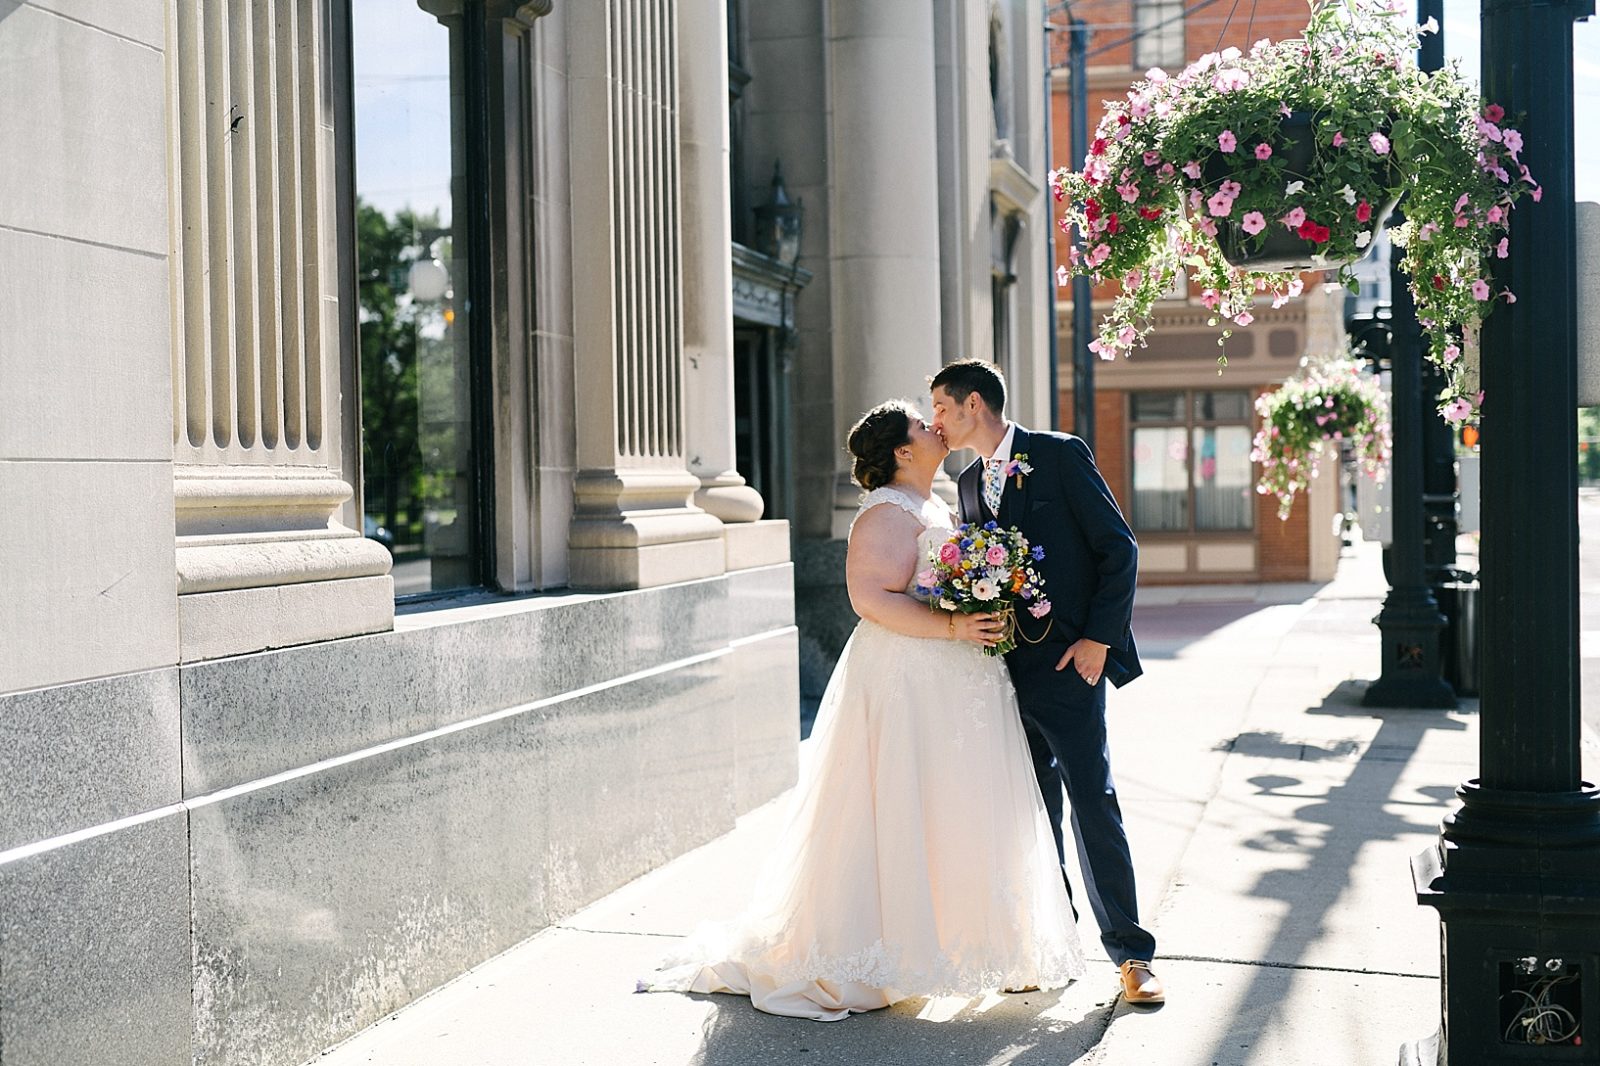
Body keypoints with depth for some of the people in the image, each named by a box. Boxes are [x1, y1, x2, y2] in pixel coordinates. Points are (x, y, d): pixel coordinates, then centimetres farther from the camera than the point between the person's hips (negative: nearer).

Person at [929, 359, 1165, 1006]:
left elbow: (1120, 549, -7)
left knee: (1092, 803, -7)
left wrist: (1098, 639, -12)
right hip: (1002, 668, 6)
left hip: (1065, 662, -6)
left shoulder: (1060, 455, -4)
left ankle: (1131, 955, 1)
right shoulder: (968, 482, 15)